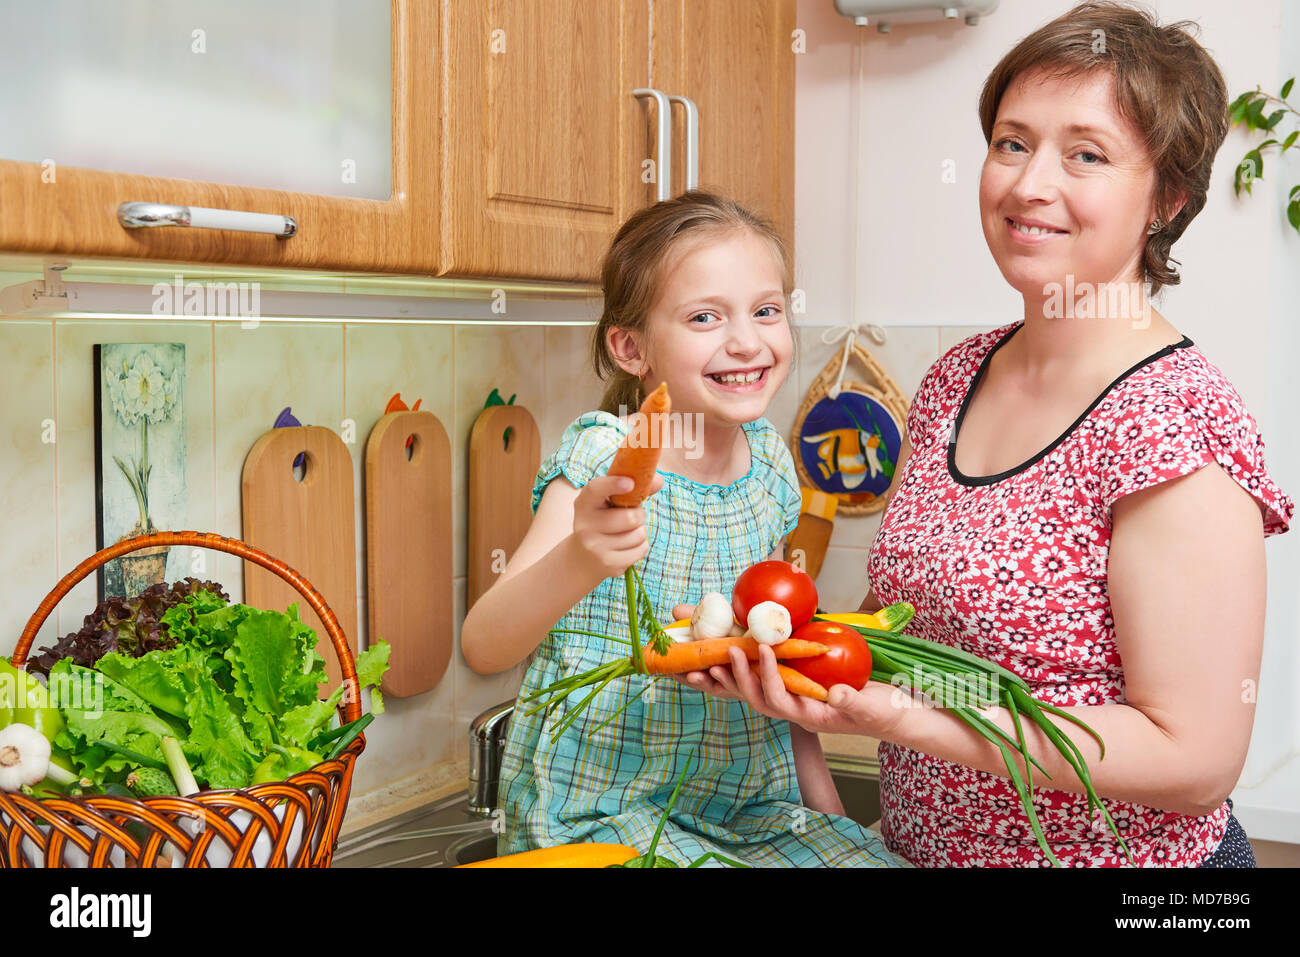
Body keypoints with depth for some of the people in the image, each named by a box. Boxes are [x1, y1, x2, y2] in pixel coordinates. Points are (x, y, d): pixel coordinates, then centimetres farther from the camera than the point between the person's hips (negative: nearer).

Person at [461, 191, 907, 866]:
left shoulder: (769, 462, 2)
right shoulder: (604, 459, -15)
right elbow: (483, 647, -26)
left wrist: (816, 781, 9)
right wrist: (578, 561, -44)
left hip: (751, 808, 5)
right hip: (599, 809, -5)